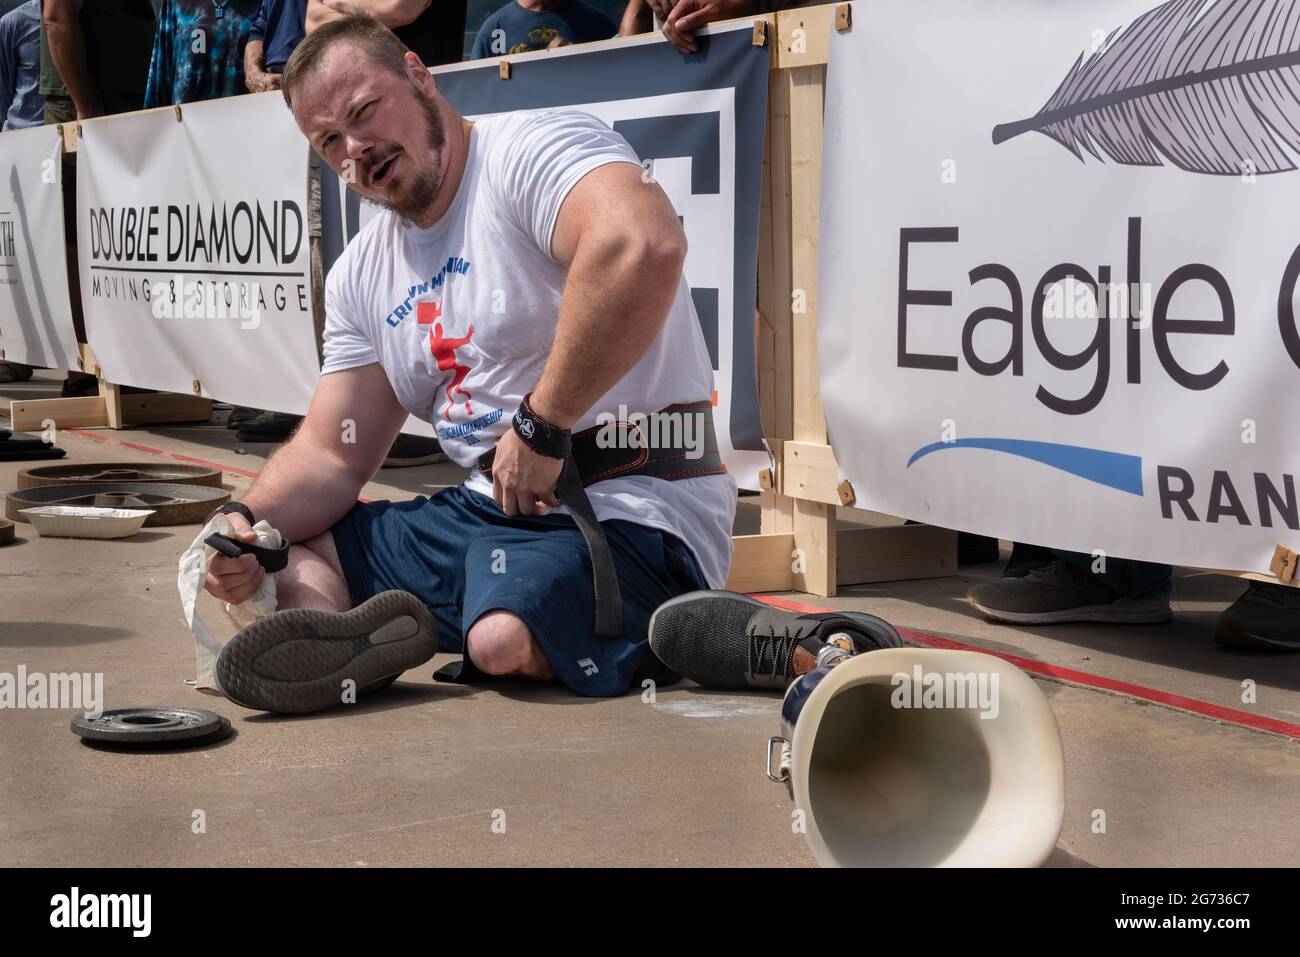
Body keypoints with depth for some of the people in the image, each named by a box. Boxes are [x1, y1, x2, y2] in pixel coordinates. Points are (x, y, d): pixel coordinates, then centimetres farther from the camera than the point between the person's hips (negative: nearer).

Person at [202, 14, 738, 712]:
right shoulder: (361, 275, 16)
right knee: (275, 556, 1)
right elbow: (330, 456, 16)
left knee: (505, 639, -39)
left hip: (631, 513, -9)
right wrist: (247, 522, -6)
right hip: (486, 510, 9)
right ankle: (382, 639, -22)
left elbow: (645, 246, -32)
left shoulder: (533, 150, -10)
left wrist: (541, 425, -25)